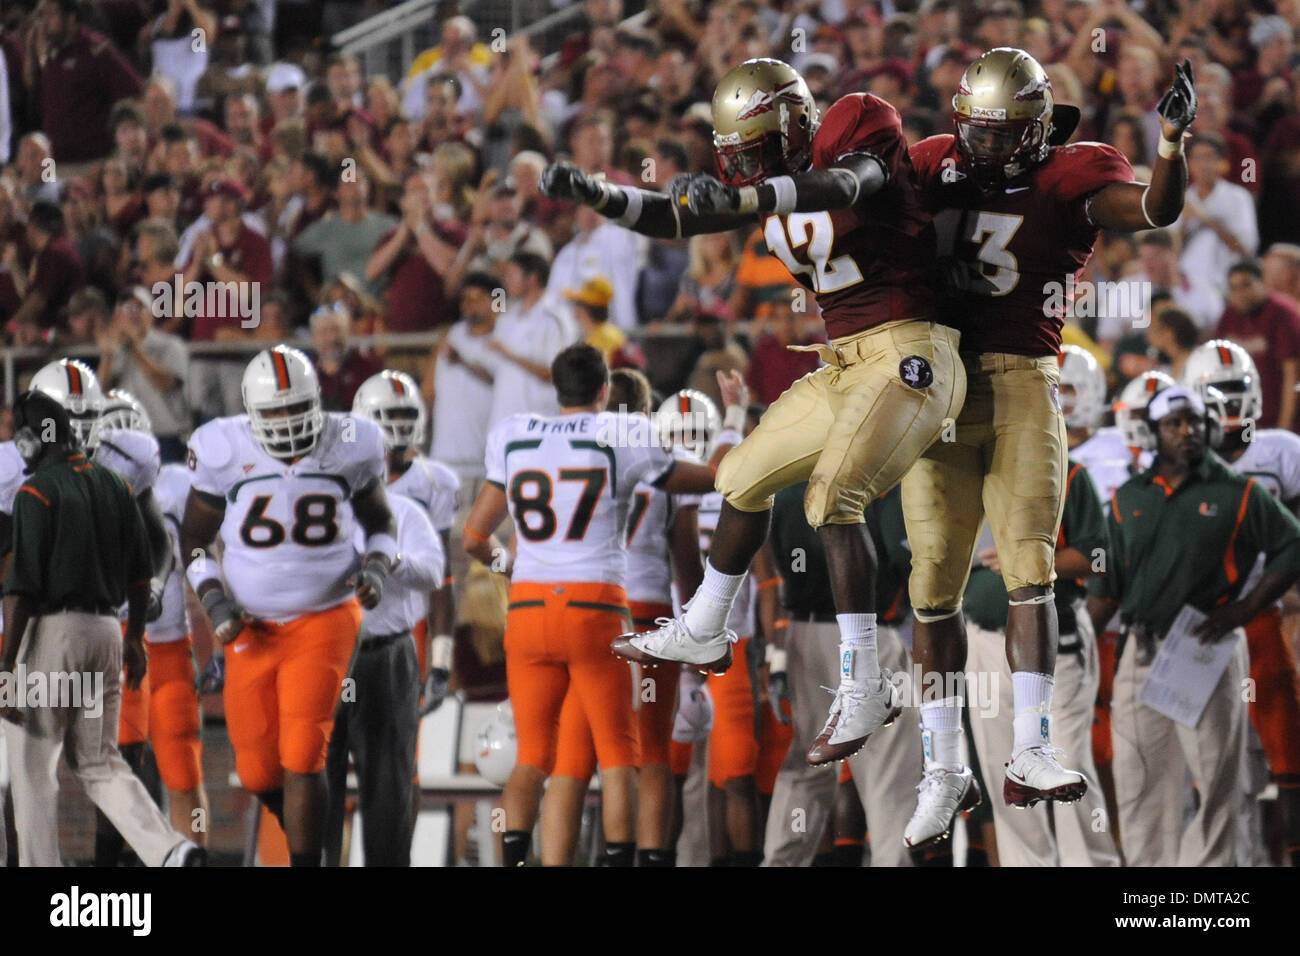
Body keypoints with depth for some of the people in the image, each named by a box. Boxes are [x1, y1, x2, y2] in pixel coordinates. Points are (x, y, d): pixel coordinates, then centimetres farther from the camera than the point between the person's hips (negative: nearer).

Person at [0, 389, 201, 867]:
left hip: (53, 630, -6)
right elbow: (140, 574, 14)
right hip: (105, 628, 6)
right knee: (99, 764, 12)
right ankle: (170, 849, -7)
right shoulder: (114, 486, 9)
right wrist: (134, 638, 25)